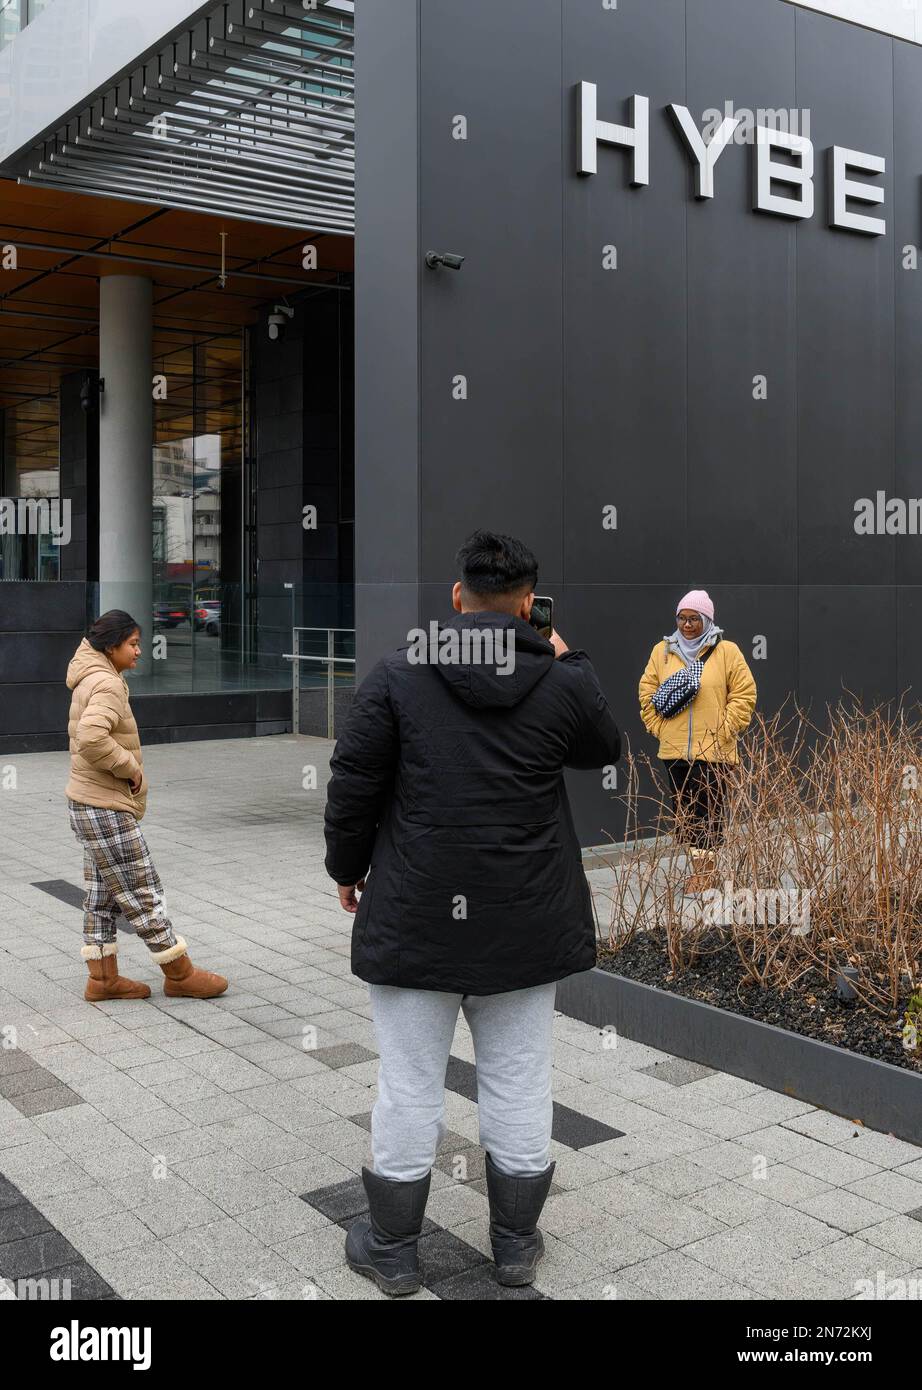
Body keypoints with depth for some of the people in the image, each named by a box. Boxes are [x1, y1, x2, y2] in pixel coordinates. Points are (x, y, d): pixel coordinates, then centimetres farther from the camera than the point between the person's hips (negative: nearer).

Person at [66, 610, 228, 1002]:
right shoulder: (107, 684, -18)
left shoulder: (90, 681, 14)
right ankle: (180, 975, 6)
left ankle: (103, 978, 21)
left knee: (102, 895, 14)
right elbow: (92, 738, -35)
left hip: (91, 806, 10)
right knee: (142, 893, -2)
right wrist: (129, 767, -20)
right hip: (107, 810, -10)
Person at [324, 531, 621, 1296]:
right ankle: (516, 1243, 26)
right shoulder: (563, 680, -4)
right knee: (519, 1081, 12)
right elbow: (604, 750, 16)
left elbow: (353, 783, -4)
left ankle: (393, 1248, 21)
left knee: (411, 1083, 8)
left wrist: (348, 868, 11)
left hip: (417, 915, -1)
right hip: (526, 919, 1)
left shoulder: (400, 672, -6)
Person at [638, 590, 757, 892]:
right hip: (674, 749, 4)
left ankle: (706, 870, 9)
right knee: (683, 809, 8)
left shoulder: (727, 651, -1)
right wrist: (658, 727, 4)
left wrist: (724, 731, -6)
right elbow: (647, 692, 13)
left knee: (709, 810, 0)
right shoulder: (662, 651, 8)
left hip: (713, 750, -3)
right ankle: (698, 867, 19)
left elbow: (744, 694, 0)